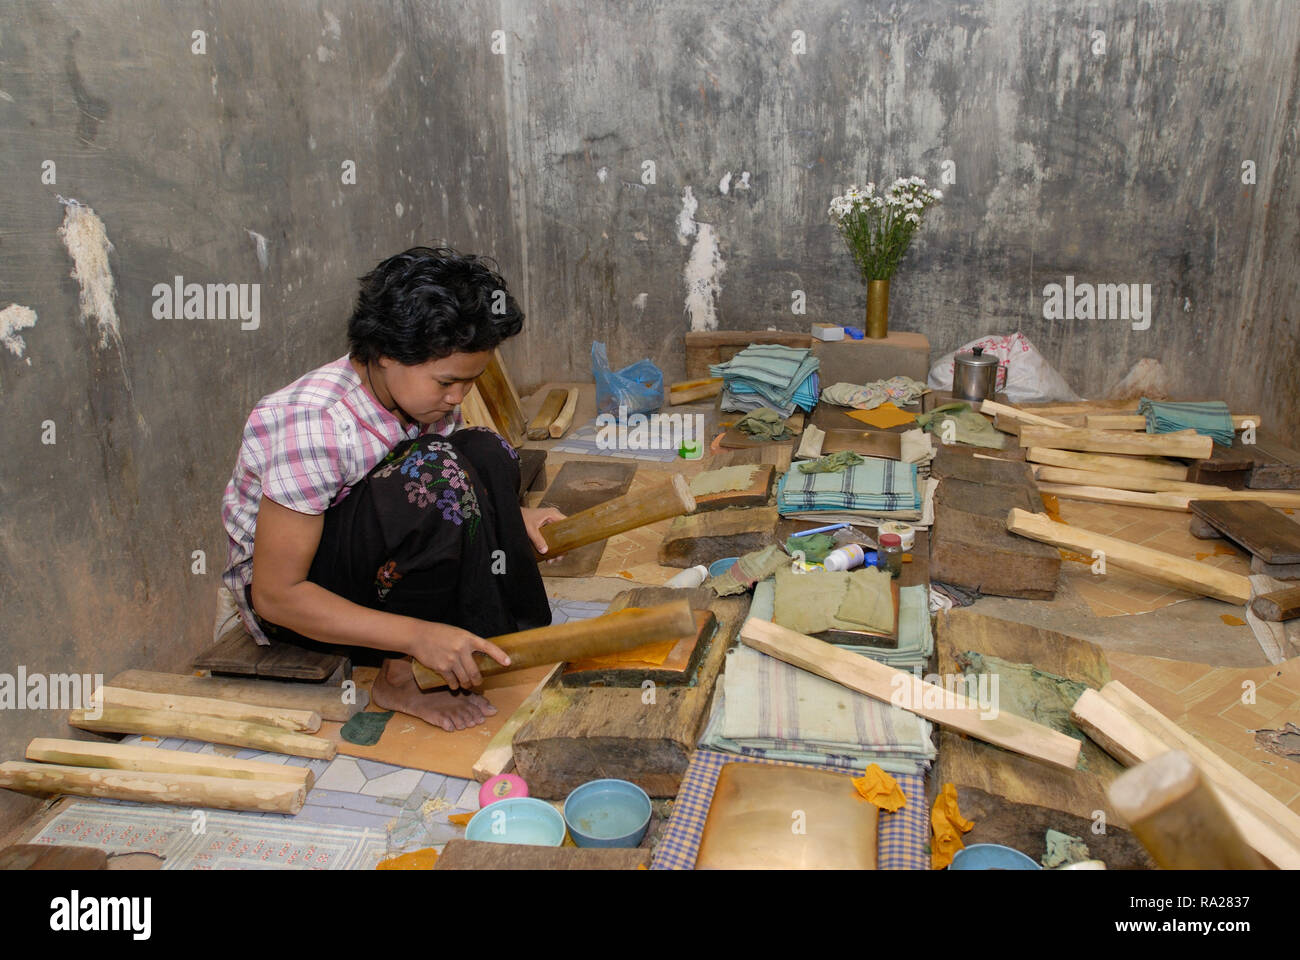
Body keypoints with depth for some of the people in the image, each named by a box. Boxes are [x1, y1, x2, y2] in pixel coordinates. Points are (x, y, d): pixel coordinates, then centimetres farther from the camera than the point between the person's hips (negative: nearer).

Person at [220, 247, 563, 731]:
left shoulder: (423, 391, -9)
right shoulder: (310, 425, -30)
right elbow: (276, 595, -28)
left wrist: (509, 516, -10)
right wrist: (418, 634, -36)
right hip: (282, 593, -7)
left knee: (484, 453, -11)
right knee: (431, 473, -31)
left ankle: (510, 640, -10)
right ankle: (397, 678, -18)